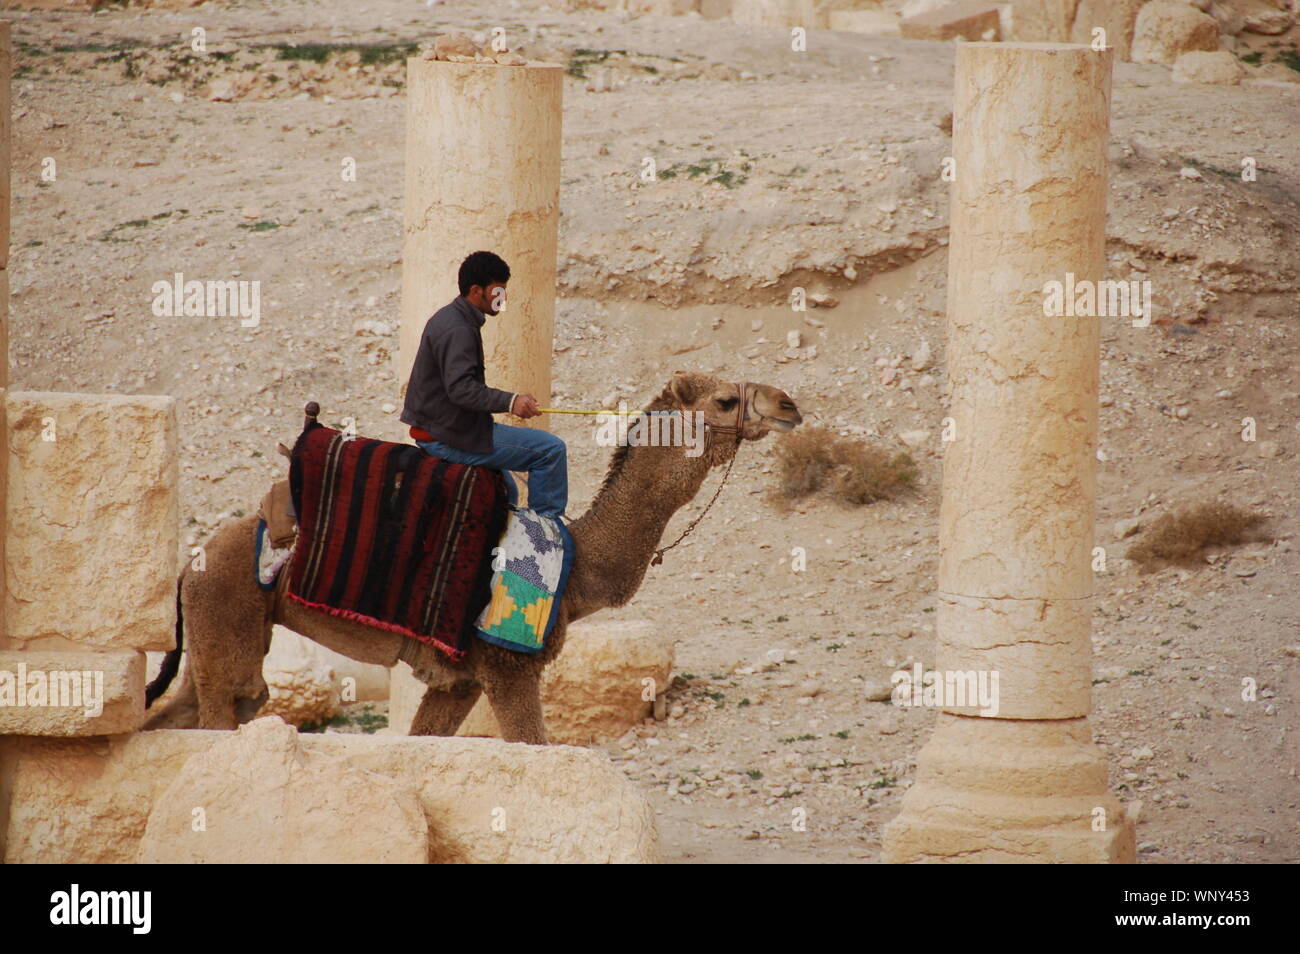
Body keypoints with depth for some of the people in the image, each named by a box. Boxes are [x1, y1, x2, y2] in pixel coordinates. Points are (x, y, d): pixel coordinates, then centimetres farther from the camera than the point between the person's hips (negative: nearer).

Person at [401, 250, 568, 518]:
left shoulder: (449, 318, 16)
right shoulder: (457, 330, -18)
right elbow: (460, 388, -30)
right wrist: (509, 401, -34)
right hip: (451, 436, -11)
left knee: (505, 492, 27)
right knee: (552, 449, -12)